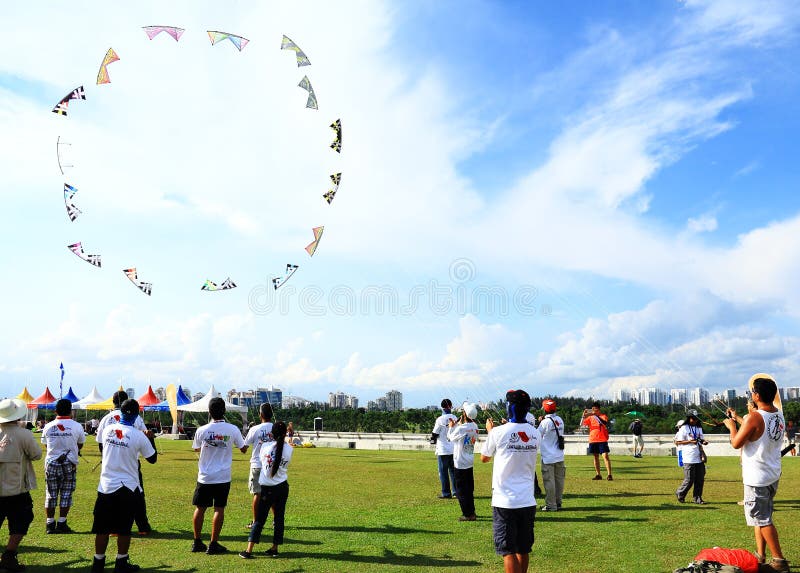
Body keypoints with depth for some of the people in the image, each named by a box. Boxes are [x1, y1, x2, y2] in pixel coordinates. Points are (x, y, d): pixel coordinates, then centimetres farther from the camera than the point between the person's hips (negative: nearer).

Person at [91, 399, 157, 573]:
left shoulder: (107, 429, -2)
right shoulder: (139, 436, -13)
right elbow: (152, 459, 0)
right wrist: (151, 439, 14)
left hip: (106, 486, 3)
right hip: (128, 488, -3)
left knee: (103, 528, 12)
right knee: (124, 529, 9)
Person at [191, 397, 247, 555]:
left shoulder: (202, 430, -5)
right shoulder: (232, 429, -8)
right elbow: (243, 449, 5)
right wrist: (244, 441, 25)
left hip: (205, 477, 2)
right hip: (223, 477, -1)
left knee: (200, 508, 12)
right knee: (219, 509, 5)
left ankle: (197, 543, 21)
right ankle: (213, 544, 7)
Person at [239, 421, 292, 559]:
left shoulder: (265, 447, -9)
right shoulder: (289, 449, -7)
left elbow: (262, 461, 8)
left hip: (267, 488, -1)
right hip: (282, 487, 1)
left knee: (259, 519, 4)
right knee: (279, 518, 13)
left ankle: (249, 550, -1)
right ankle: (274, 548, 18)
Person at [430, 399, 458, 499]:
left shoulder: (440, 419, -12)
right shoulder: (455, 418, 0)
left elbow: (435, 433, -6)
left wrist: (432, 440, 14)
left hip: (443, 450, -4)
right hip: (454, 449, 5)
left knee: (443, 471, 3)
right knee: (453, 471, 13)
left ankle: (446, 493, 4)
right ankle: (456, 491, 14)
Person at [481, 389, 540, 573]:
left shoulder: (499, 432, -12)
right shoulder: (535, 434, 0)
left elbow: (484, 458, 6)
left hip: (504, 501, -4)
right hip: (528, 501, 4)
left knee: (509, 551, 1)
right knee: (524, 550, 18)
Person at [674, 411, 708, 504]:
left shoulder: (699, 428, 16)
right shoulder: (684, 428, -4)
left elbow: (701, 439, 22)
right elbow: (678, 442, -6)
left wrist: (703, 442, -1)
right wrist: (690, 441, -19)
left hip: (699, 458, 6)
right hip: (689, 459, -6)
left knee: (700, 480, 5)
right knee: (689, 480, -5)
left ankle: (697, 498, 14)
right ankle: (680, 493, 16)